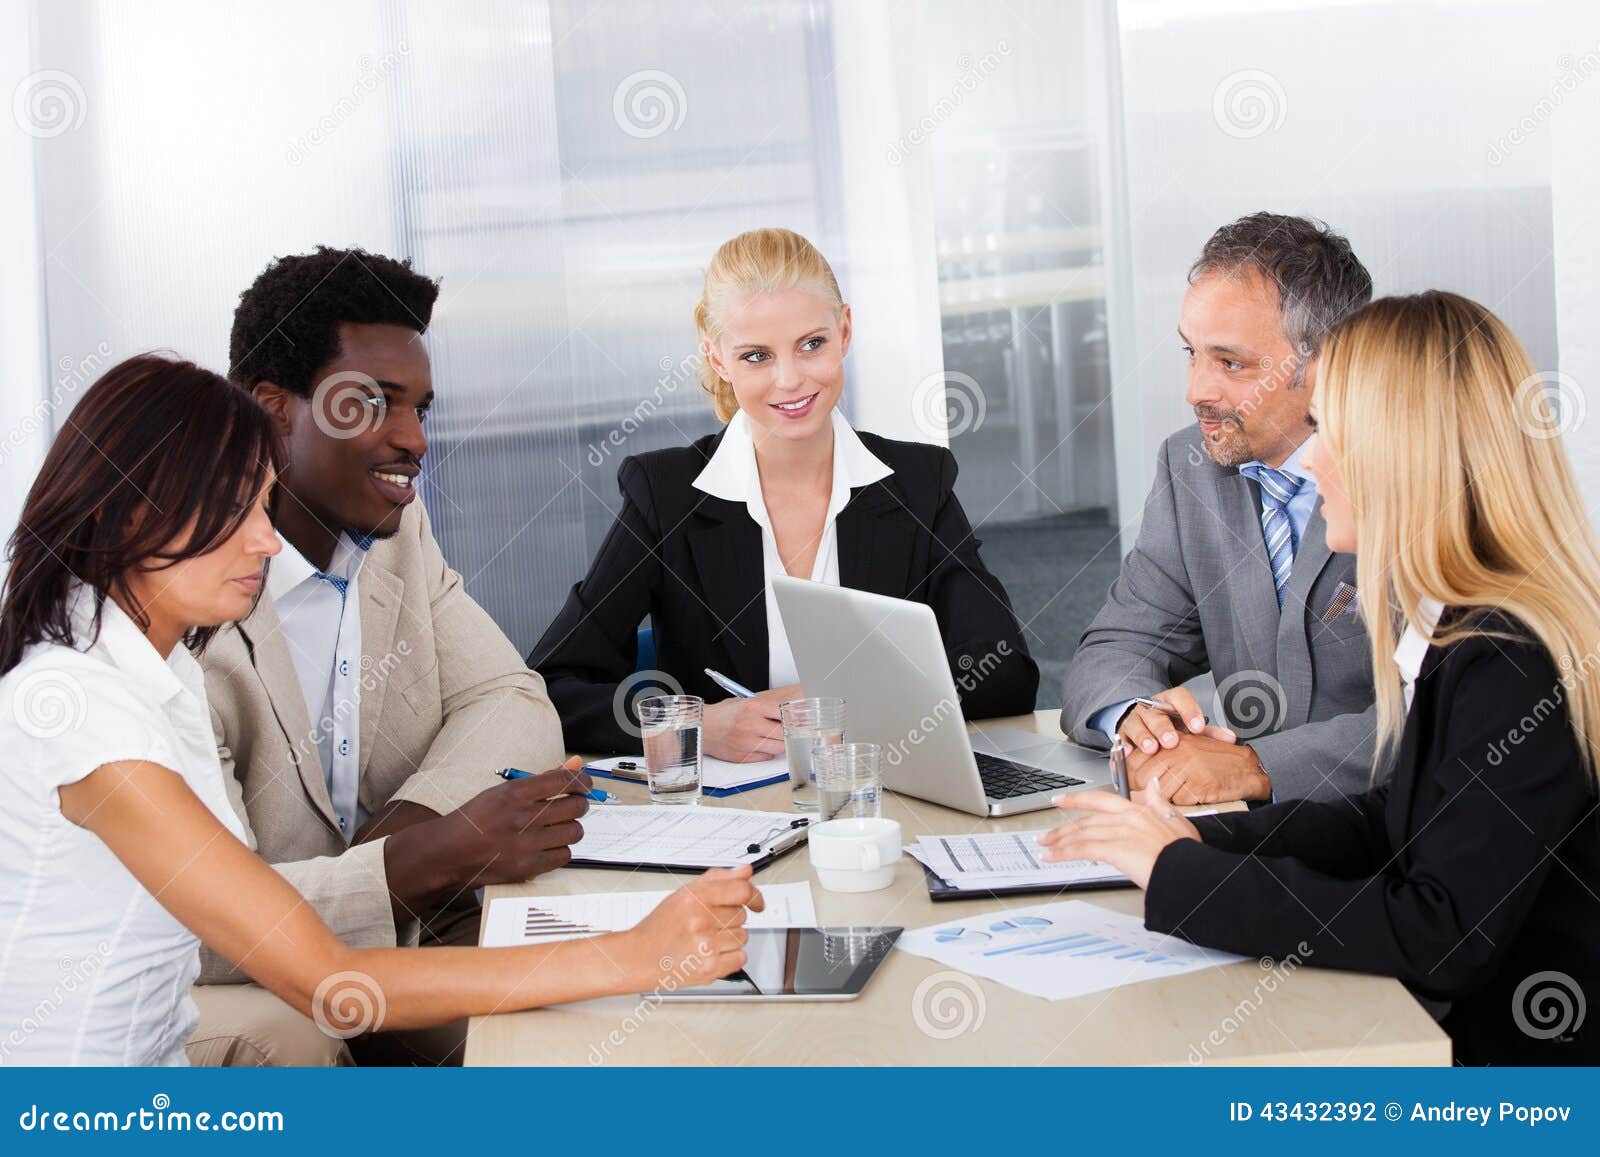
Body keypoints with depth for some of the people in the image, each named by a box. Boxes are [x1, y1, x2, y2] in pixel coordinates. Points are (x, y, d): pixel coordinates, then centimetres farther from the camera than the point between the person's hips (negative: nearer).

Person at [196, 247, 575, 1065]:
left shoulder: (399, 529, 6)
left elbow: (512, 703, 2)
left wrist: (410, 823, -18)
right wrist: (437, 855, -37)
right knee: (279, 1037, -38)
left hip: (396, 945, 7)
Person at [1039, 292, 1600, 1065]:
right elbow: (1389, 825, 14)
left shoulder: (1512, 662, -22)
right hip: (1454, 1025, 8)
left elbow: (1445, 937, -26)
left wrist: (1181, 872, -20)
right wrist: (1202, 840, 0)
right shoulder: (1458, 628, 7)